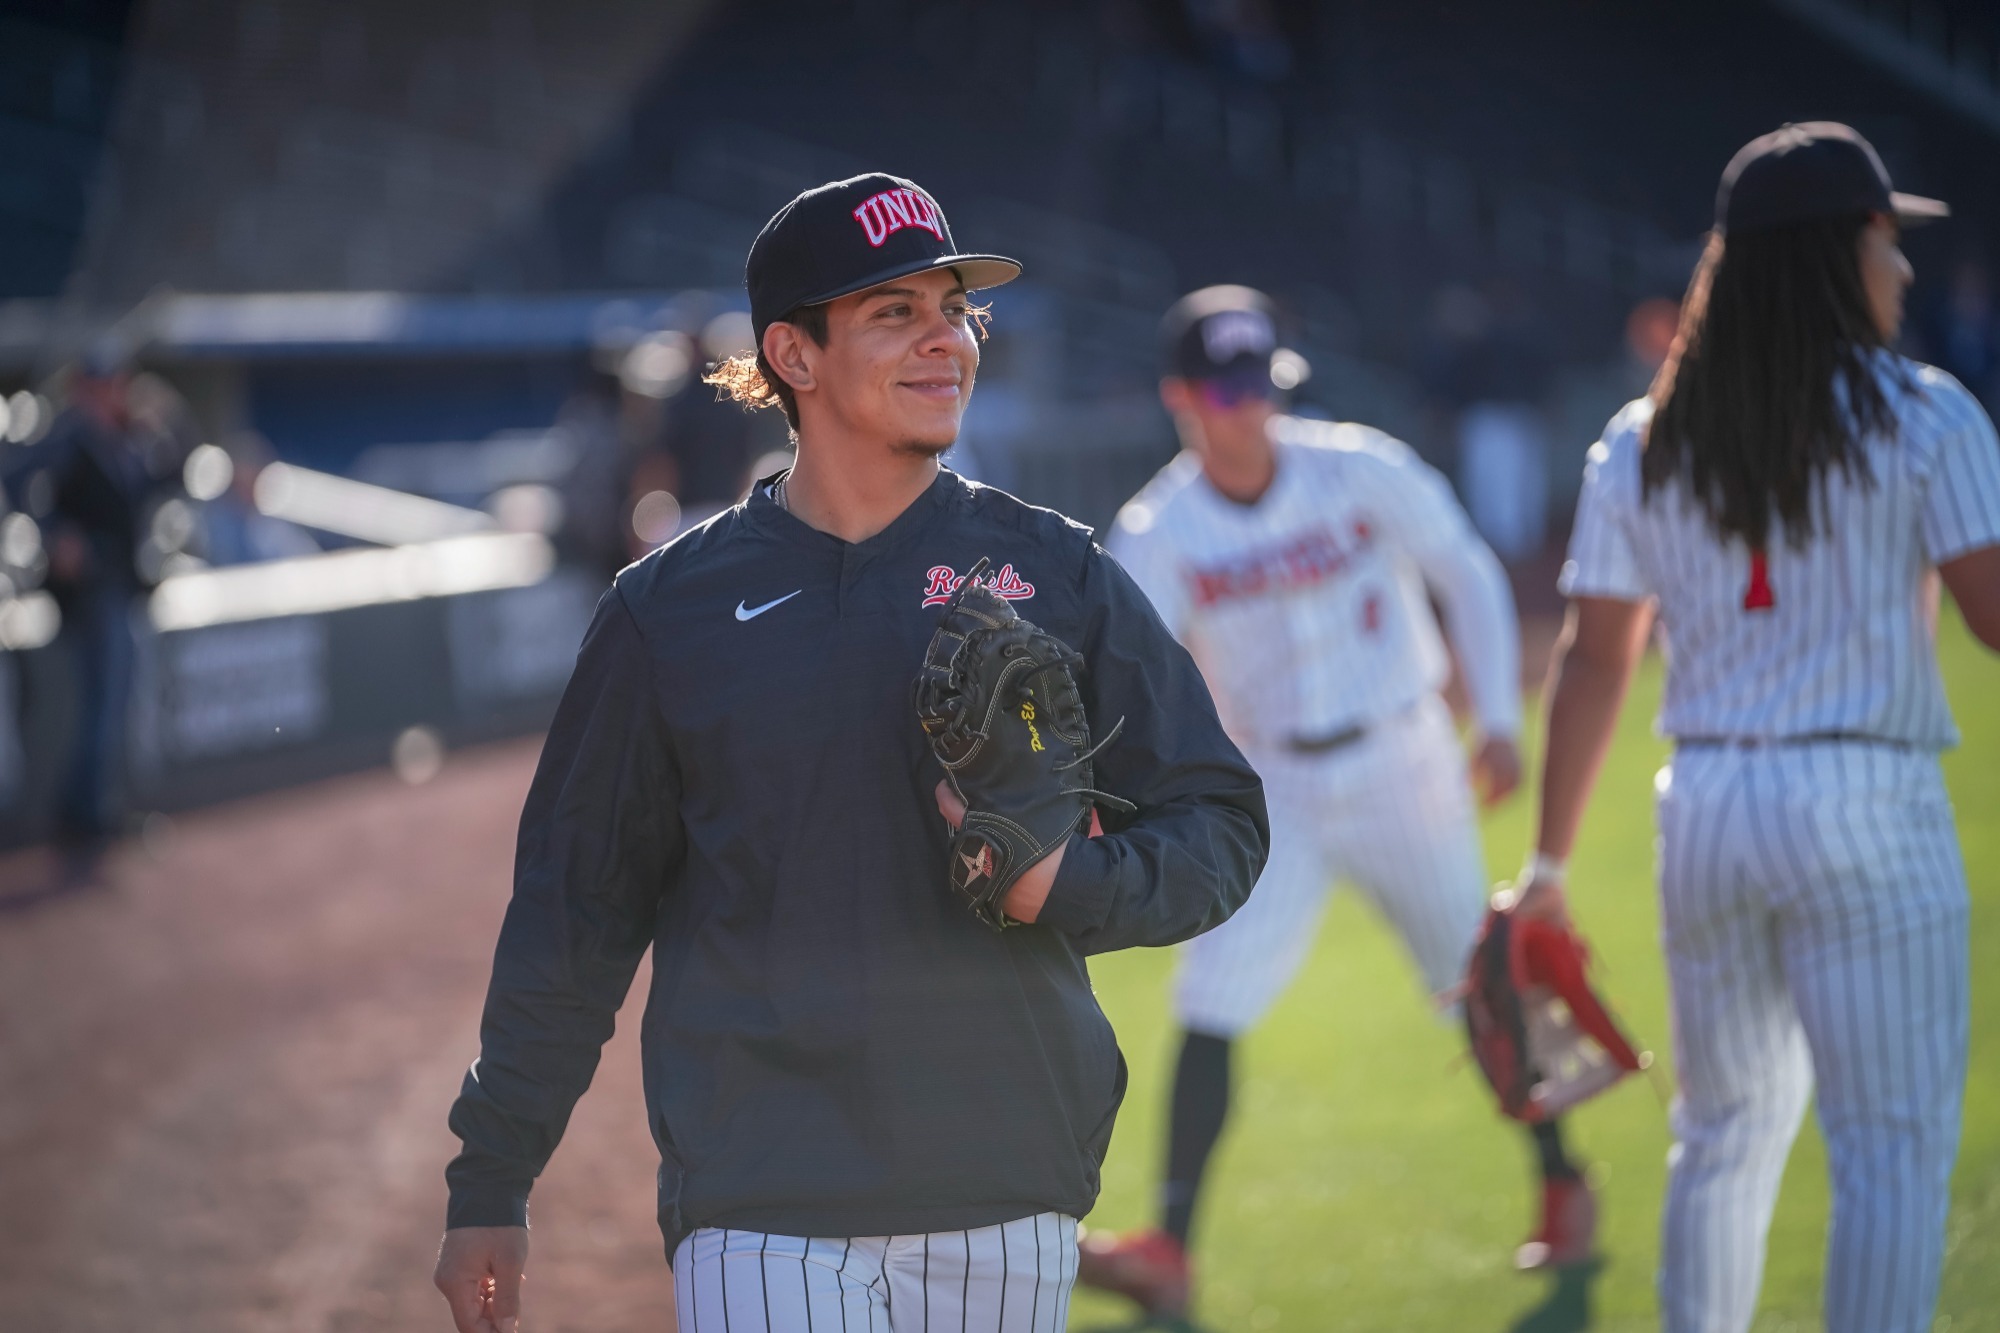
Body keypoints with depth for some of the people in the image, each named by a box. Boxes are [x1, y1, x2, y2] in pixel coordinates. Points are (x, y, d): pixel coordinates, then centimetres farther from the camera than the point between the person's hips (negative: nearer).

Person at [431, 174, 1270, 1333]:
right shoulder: (673, 608, 5)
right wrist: (490, 1187, 9)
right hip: (760, 1216, -2)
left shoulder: (1060, 576, 7)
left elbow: (1221, 825, 7)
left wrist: (1065, 884, -13)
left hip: (1010, 1203, 2)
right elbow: (577, 907, 9)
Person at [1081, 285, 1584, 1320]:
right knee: (1210, 1010, -11)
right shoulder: (1156, 535, -8)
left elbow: (1468, 574, 2)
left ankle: (1562, 1186, 30)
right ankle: (1170, 1249, -9)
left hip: (1404, 770, -1)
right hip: (1277, 797, 1)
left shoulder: (1361, 471, -9)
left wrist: (1498, 720, -6)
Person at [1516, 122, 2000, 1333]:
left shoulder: (1642, 443, 8)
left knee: (1729, 1128, 19)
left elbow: (1594, 661, 8)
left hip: (1703, 812, 5)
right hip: (1866, 814, -5)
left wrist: (1551, 862, 13)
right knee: (1894, 1140, -2)